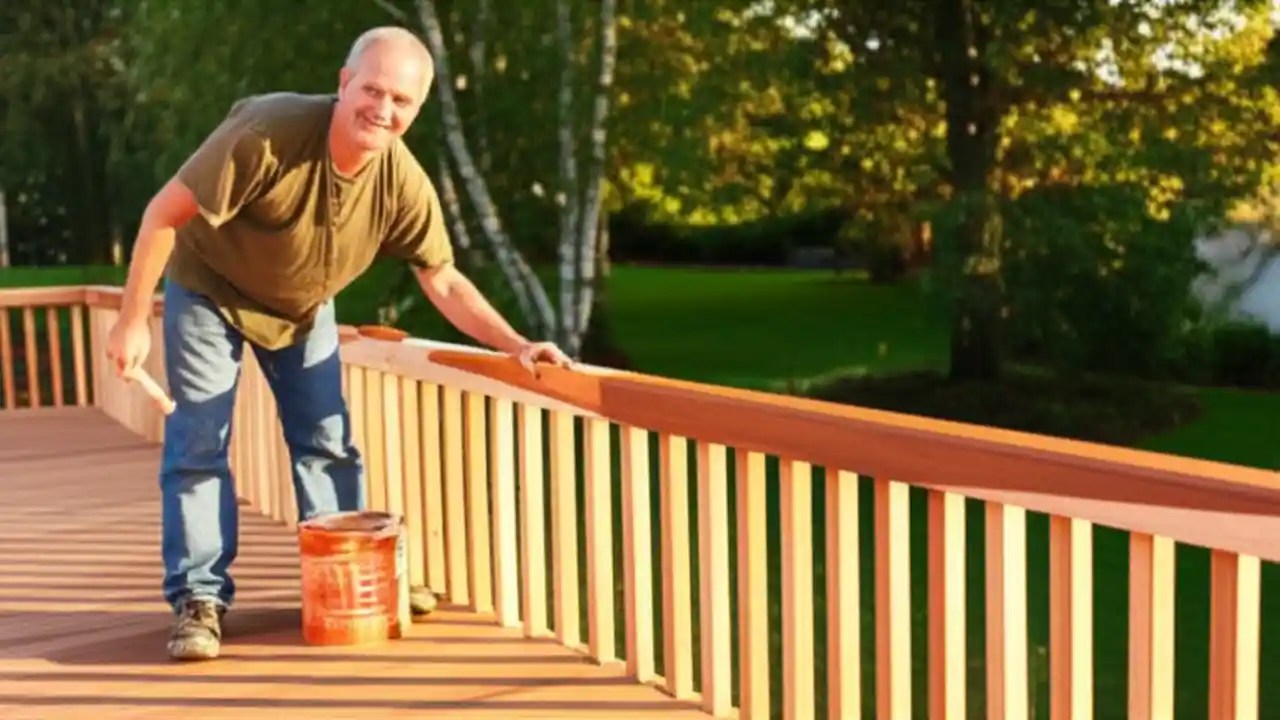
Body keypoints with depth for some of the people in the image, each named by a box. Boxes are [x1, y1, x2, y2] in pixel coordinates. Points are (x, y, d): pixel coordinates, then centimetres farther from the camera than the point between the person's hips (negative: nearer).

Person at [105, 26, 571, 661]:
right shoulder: (268, 132, -37)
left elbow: (444, 282, -12)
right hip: (209, 289, -4)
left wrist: (516, 346, -25)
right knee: (197, 443, -6)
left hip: (303, 307, 4)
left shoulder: (403, 182, -23)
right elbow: (166, 212, -29)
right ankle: (198, 599, 2)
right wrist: (132, 320, -26)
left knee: (328, 442, 5)